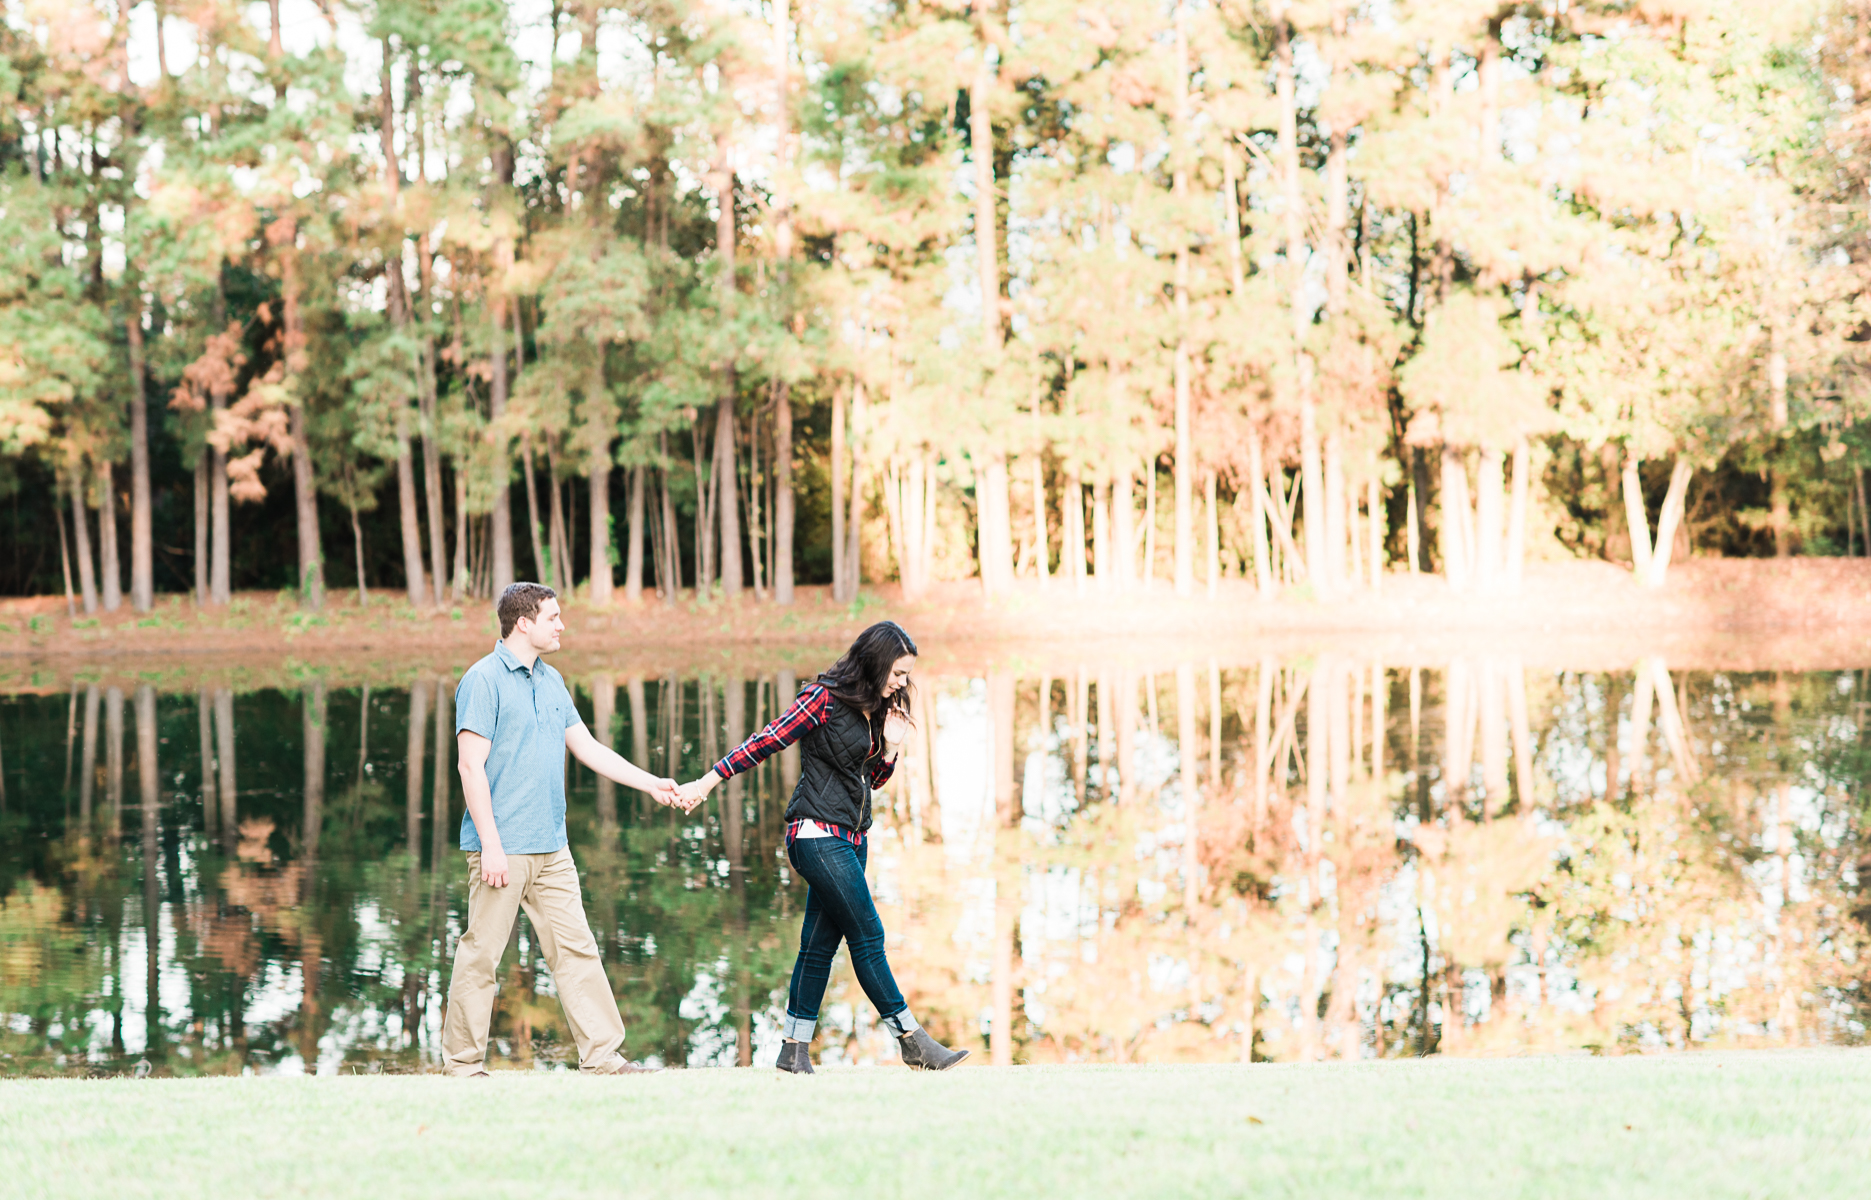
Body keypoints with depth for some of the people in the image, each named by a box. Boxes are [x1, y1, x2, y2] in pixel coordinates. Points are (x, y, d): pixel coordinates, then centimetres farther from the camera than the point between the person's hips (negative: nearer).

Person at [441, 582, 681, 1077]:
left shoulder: (551, 682, 16)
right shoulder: (484, 680, -9)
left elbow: (587, 747, 22)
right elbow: (472, 766, -13)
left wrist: (651, 784, 17)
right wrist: (491, 844, -18)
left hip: (551, 849, 8)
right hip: (503, 847, -8)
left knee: (576, 948, 5)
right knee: (481, 953, -2)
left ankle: (602, 1054, 6)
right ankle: (463, 1062, 7)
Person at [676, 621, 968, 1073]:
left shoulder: (877, 708, 13)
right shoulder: (825, 698, -11)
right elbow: (766, 742, -10)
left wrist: (891, 746, 1)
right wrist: (707, 782, -11)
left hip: (851, 839, 8)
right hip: (818, 835, -8)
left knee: (821, 943, 7)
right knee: (867, 935, -7)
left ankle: (795, 1049, 11)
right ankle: (913, 1042, -4)